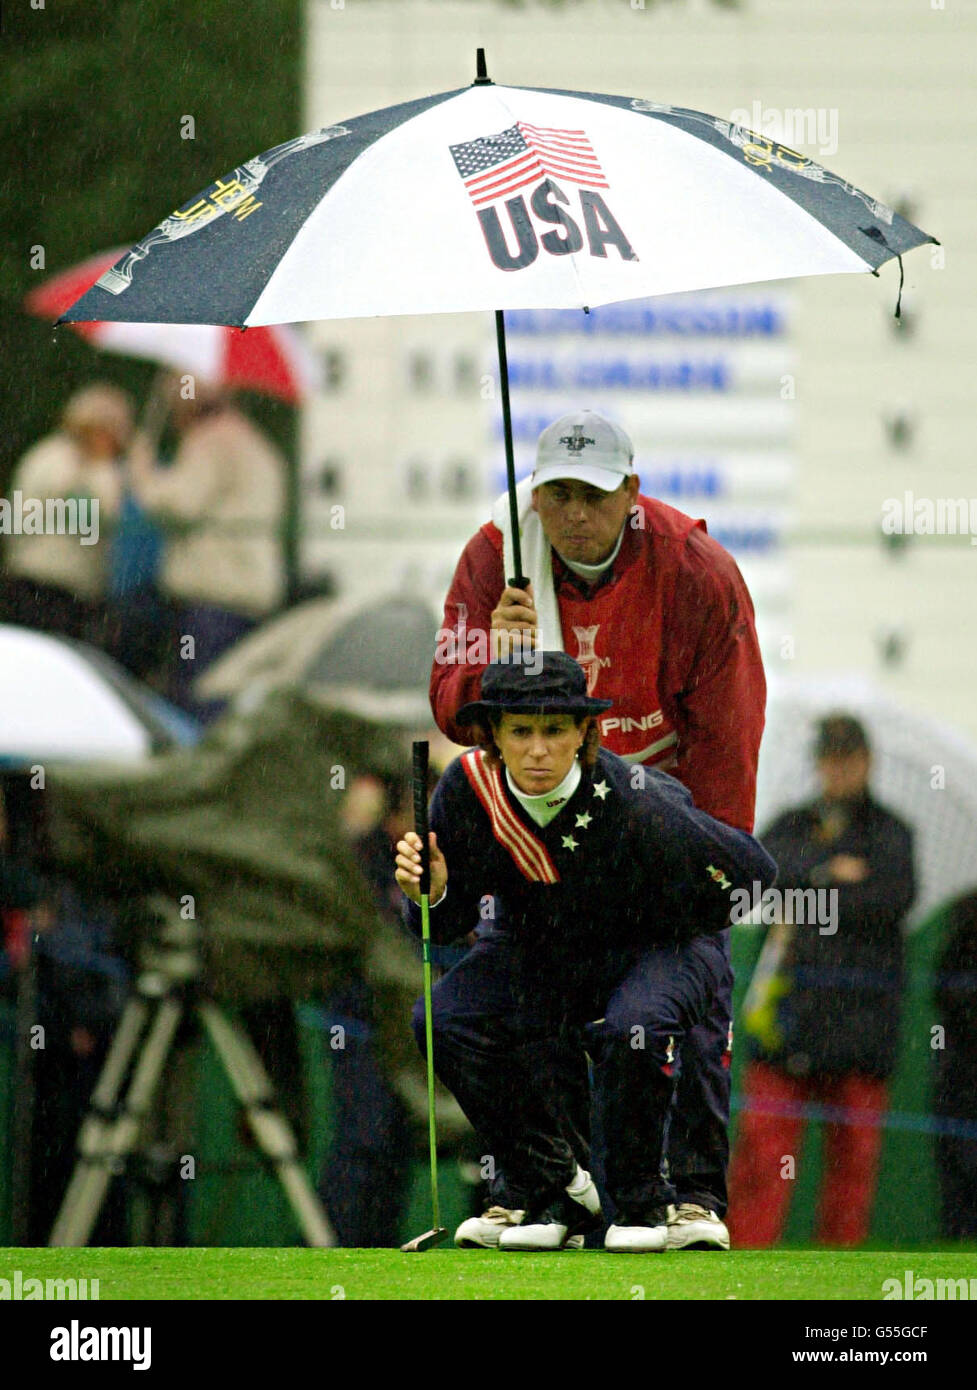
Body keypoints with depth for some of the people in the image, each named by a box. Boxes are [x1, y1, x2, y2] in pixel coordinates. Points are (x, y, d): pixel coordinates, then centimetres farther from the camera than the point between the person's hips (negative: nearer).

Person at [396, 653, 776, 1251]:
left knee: (632, 1027, -36)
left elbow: (752, 870, -19)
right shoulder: (468, 789, -19)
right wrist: (431, 893, -31)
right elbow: (449, 924, -8)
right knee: (447, 1021, -18)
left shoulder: (639, 807, -32)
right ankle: (559, 1192, -2)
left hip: (663, 945, -5)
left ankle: (641, 1203, -10)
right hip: (544, 949, 5)